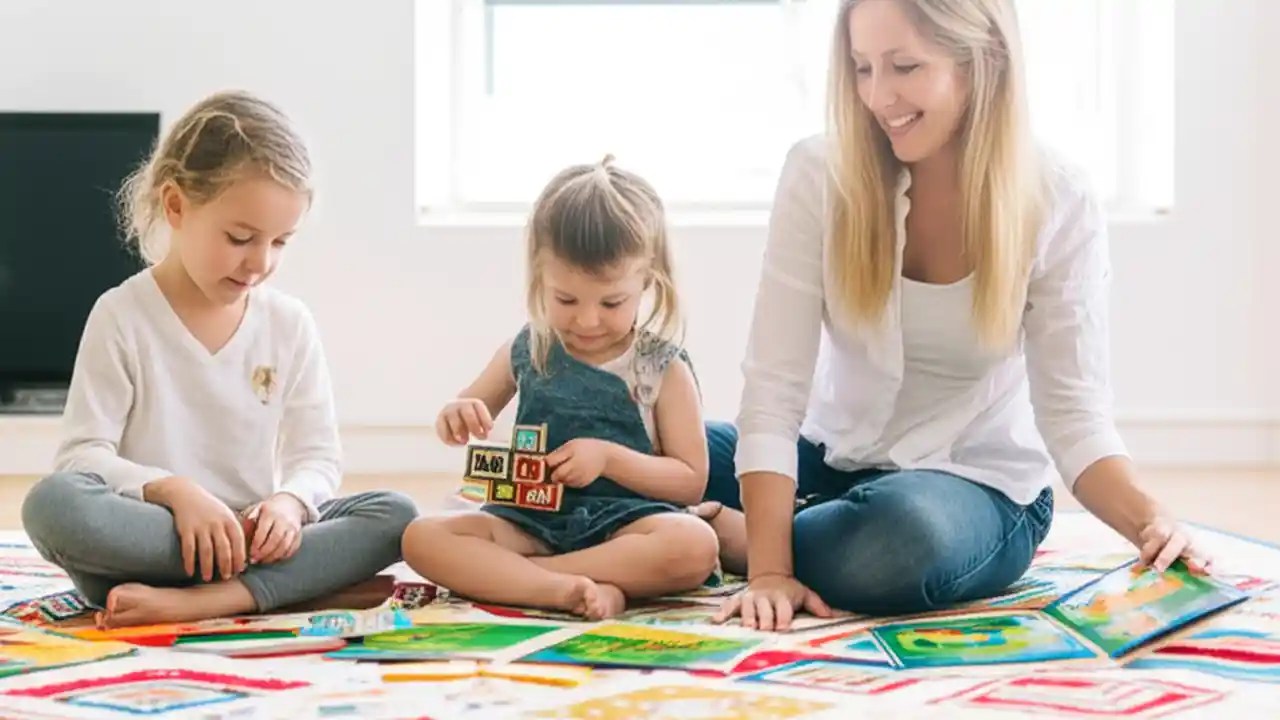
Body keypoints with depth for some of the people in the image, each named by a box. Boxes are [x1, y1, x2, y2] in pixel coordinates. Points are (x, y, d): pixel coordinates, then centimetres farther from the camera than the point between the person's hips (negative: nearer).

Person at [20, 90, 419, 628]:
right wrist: (172, 490, -26)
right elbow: (82, 455, -8)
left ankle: (198, 600, -36)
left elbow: (317, 457, 6)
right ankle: (309, 572, -28)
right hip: (152, 536, -3)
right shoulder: (122, 316, -2)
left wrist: (290, 501, -18)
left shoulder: (289, 325, 7)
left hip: (254, 533, 3)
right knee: (52, 504, -35)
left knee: (394, 515, -21)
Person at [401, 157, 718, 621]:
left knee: (694, 546, -36)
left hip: (624, 525, -2)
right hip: (531, 520, 3)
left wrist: (609, 457, -17)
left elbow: (692, 481, -2)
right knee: (422, 538, -21)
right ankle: (566, 589, -37)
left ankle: (498, 572, -29)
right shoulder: (528, 350, 6)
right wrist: (457, 416, -6)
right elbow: (476, 406, 20)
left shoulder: (663, 368, -2)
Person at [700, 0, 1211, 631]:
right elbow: (774, 386, -18)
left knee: (909, 536, -37)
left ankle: (738, 534, -7)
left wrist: (1148, 521, -34)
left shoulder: (1059, 203, -14)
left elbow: (1074, 410, -13)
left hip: (979, 481, -1)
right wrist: (770, 570, -29)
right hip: (837, 459, 1)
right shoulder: (819, 173, -13)